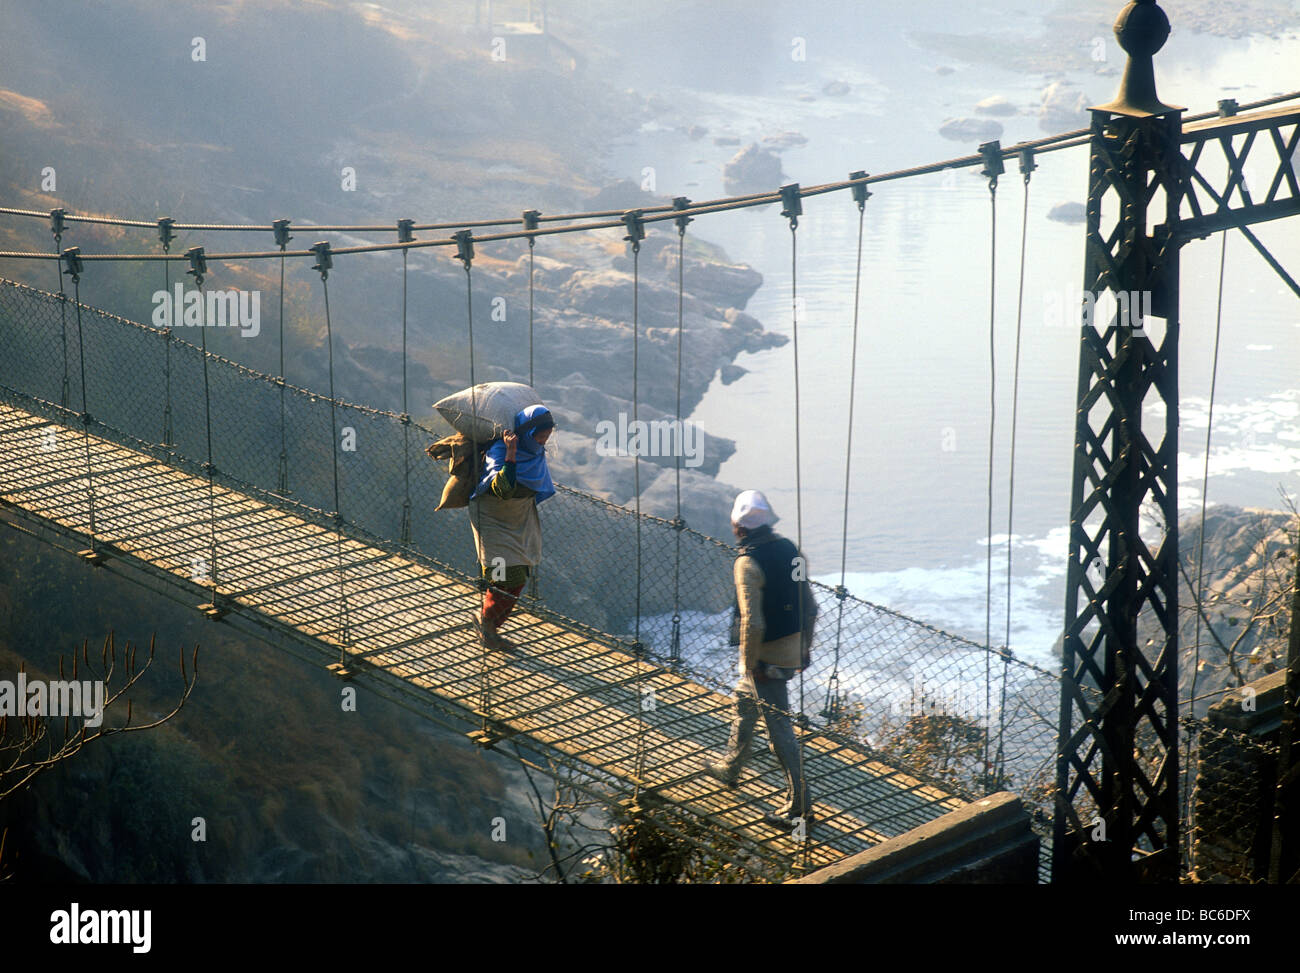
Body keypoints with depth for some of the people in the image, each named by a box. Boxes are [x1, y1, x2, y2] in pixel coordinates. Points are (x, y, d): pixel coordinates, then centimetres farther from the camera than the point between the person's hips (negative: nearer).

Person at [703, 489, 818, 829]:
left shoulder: (749, 562, -21)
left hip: (766, 658, -8)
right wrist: (804, 651, 18)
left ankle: (799, 804, 5)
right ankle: (730, 768, 46)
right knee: (743, 704, 28)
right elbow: (810, 608, 8)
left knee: (779, 727, -1)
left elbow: (752, 622, -26)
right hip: (791, 652, 8)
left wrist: (750, 665, -15)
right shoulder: (790, 551, 2)